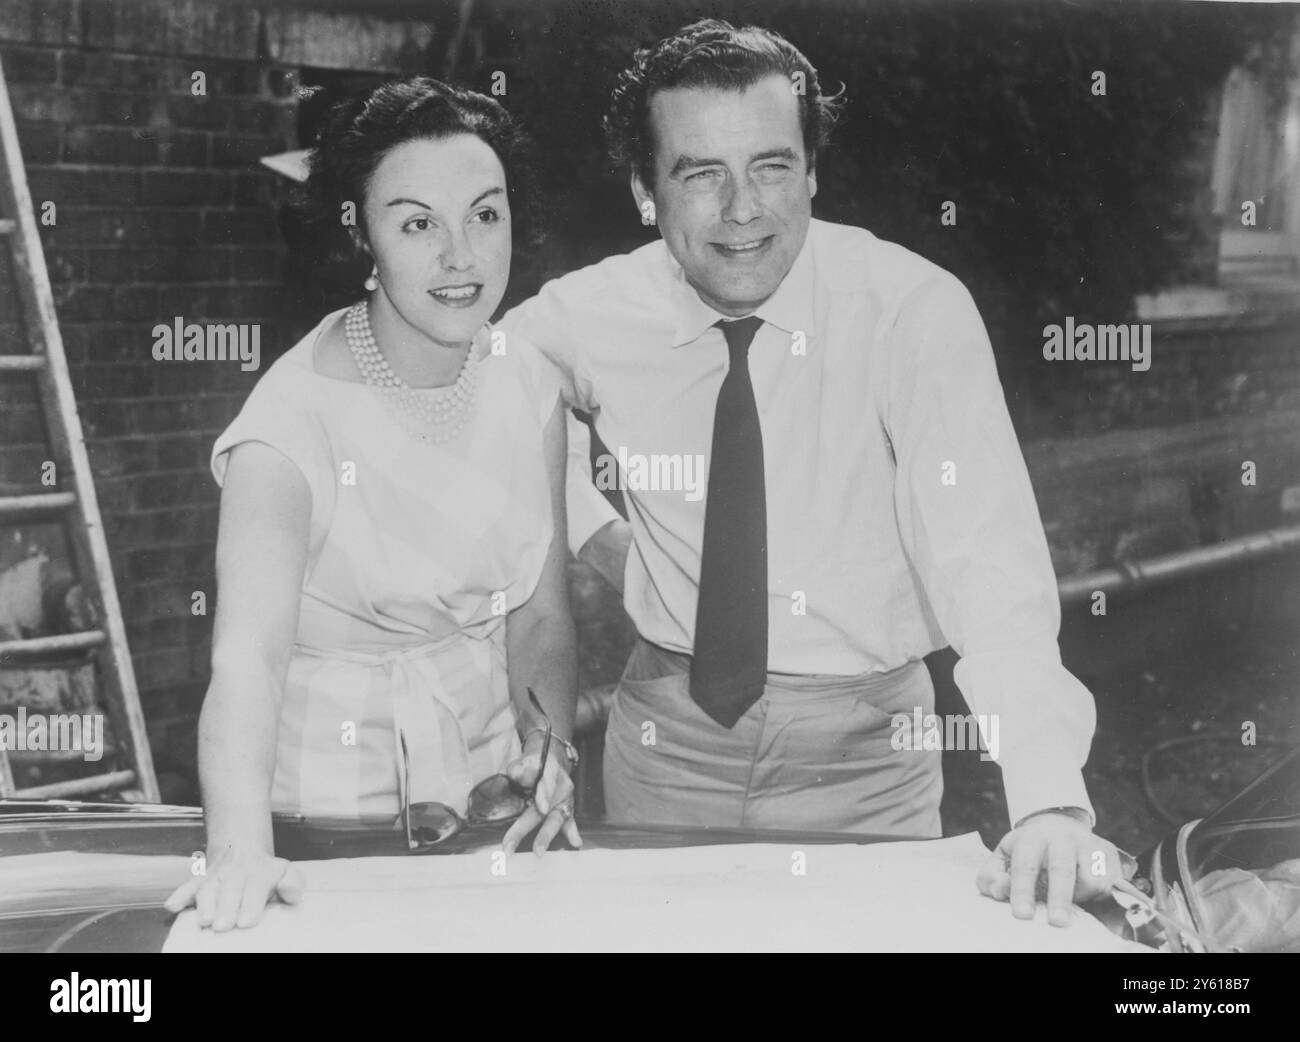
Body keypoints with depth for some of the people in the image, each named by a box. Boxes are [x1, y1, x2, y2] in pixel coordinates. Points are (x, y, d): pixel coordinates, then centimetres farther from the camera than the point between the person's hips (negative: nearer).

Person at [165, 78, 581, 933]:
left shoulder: (528, 383, -4)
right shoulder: (299, 418, -21)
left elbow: (541, 617, 3)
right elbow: (248, 654, -33)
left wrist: (556, 756, -12)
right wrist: (240, 851, -47)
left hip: (490, 787, 5)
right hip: (333, 815, -5)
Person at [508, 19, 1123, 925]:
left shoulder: (914, 308, -17)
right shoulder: (590, 317, -8)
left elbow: (987, 553, -27)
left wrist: (1049, 799, -38)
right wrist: (590, 528, 1)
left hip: (865, 747, -2)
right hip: (670, 736, 2)